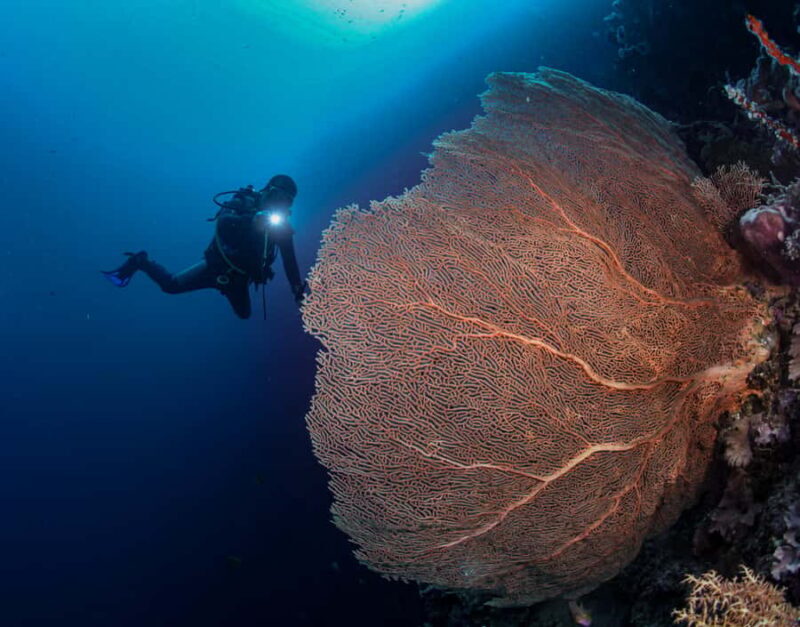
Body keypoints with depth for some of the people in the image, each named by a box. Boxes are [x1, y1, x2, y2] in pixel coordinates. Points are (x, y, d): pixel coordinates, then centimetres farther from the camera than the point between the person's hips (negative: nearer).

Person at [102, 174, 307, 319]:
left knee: (244, 314, 15)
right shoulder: (245, 204, -20)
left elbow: (289, 259, -4)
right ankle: (140, 262, 16)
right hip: (218, 265, -5)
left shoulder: (279, 223, -7)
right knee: (170, 285, -14)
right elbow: (223, 221, -38)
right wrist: (252, 220, -51)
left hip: (239, 276, 5)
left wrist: (297, 288, -9)